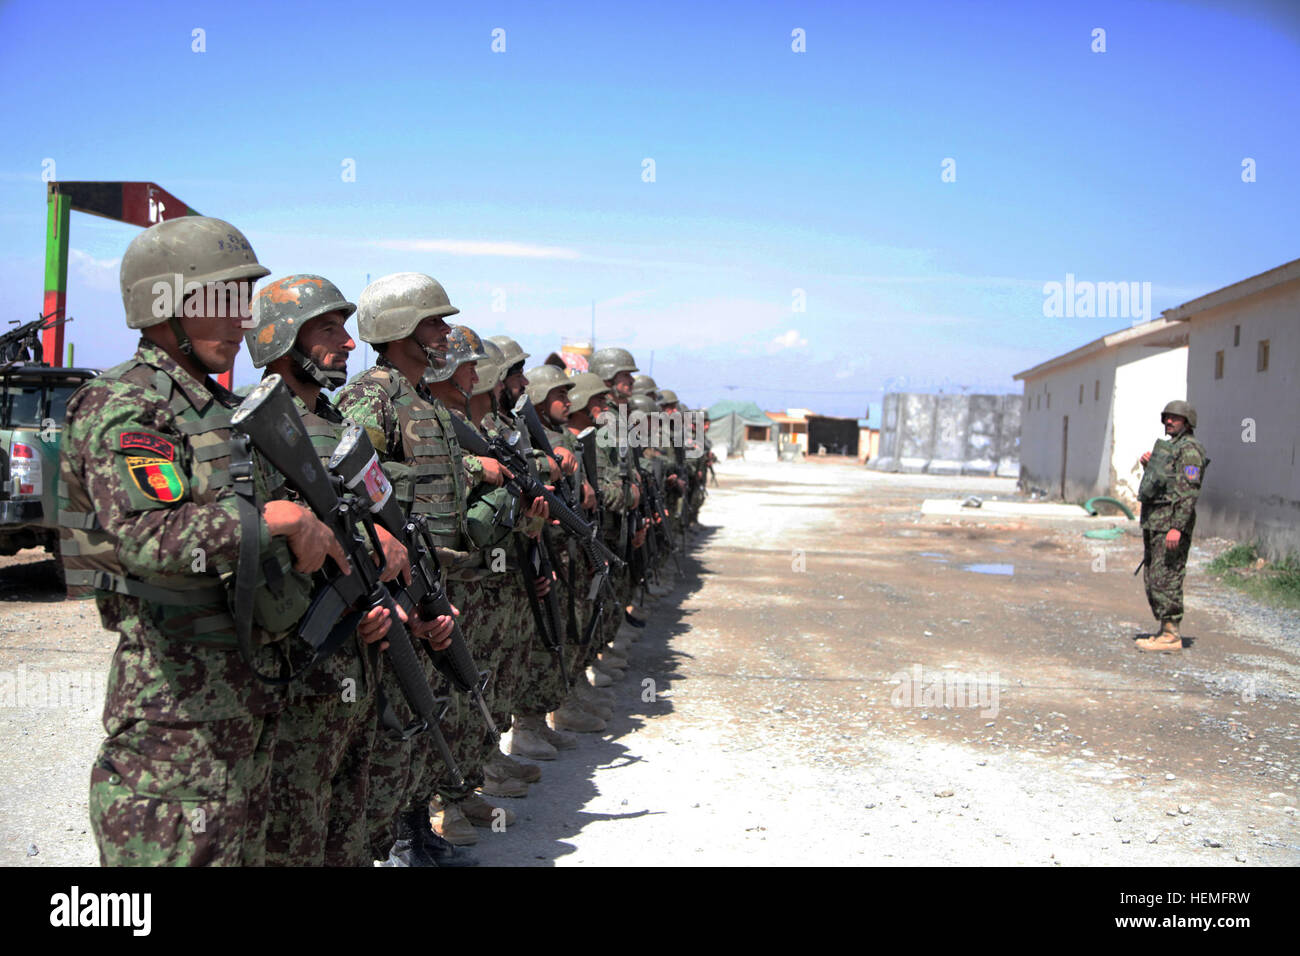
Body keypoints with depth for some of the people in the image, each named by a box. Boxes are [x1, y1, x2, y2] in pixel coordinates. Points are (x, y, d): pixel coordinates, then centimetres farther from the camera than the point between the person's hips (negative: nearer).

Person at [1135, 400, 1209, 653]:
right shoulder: (1167, 447, 20)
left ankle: (1171, 636, -7)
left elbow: (1189, 491, -19)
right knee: (1152, 580, 11)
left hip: (1172, 521, -10)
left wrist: (1177, 527, -26)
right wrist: (1147, 466, 8)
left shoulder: (1189, 450, -10)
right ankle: (1165, 631, 17)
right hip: (1153, 521, 10)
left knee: (1165, 579, -11)